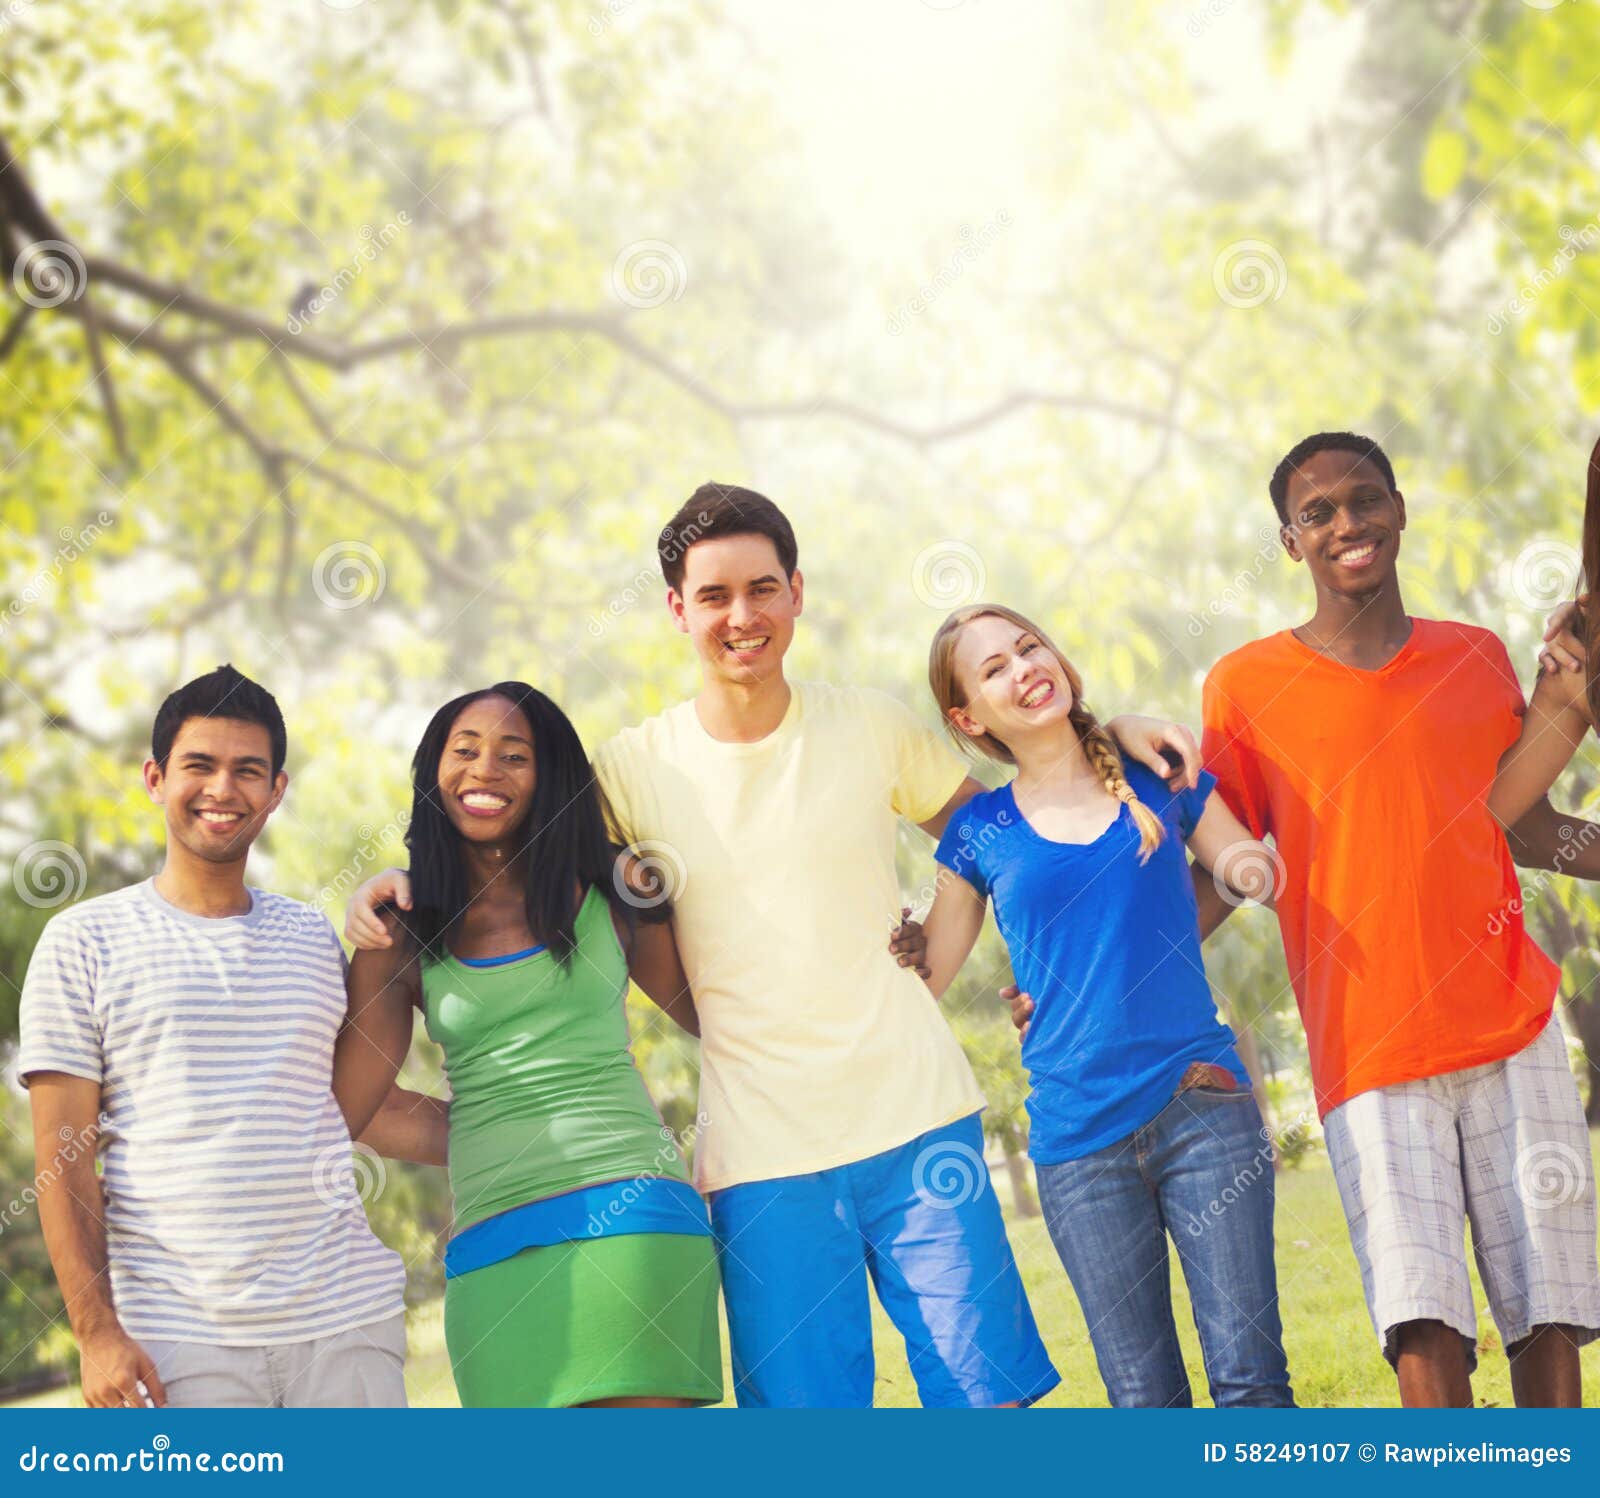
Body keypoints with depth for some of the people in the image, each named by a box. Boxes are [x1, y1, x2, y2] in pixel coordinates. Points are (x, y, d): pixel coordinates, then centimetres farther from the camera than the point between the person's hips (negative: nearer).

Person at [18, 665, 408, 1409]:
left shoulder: (315, 937, 14)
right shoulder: (83, 942, 4)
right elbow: (63, 1158, 0)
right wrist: (97, 1331, -7)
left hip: (348, 1319, 3)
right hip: (179, 1338, -3)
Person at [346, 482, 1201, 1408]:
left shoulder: (871, 725, 4)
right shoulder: (634, 768, 1)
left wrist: (1104, 737, 5)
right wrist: (409, 882, -4)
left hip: (918, 1120, 1)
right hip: (764, 1156, 0)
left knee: (989, 1392, 1)